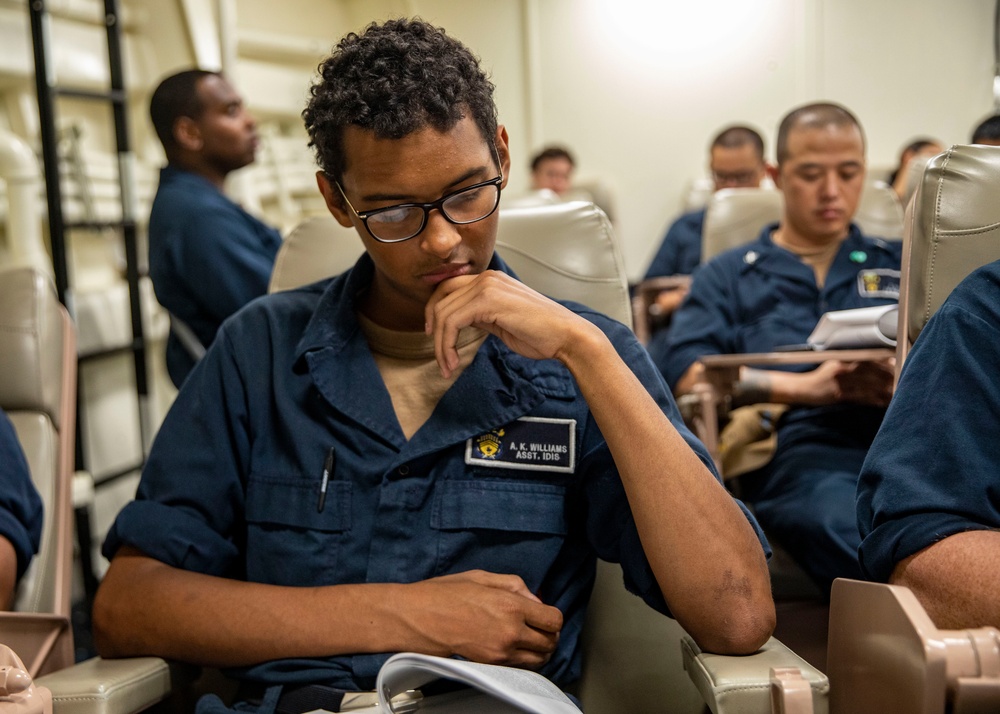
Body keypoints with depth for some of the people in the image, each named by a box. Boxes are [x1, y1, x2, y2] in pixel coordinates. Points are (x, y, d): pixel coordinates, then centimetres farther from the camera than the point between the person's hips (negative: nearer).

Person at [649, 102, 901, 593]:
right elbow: (685, 372, 5)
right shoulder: (728, 277, 23)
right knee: (840, 521, -40)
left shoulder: (898, 264, 31)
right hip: (798, 444, -2)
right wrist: (809, 386, -8)